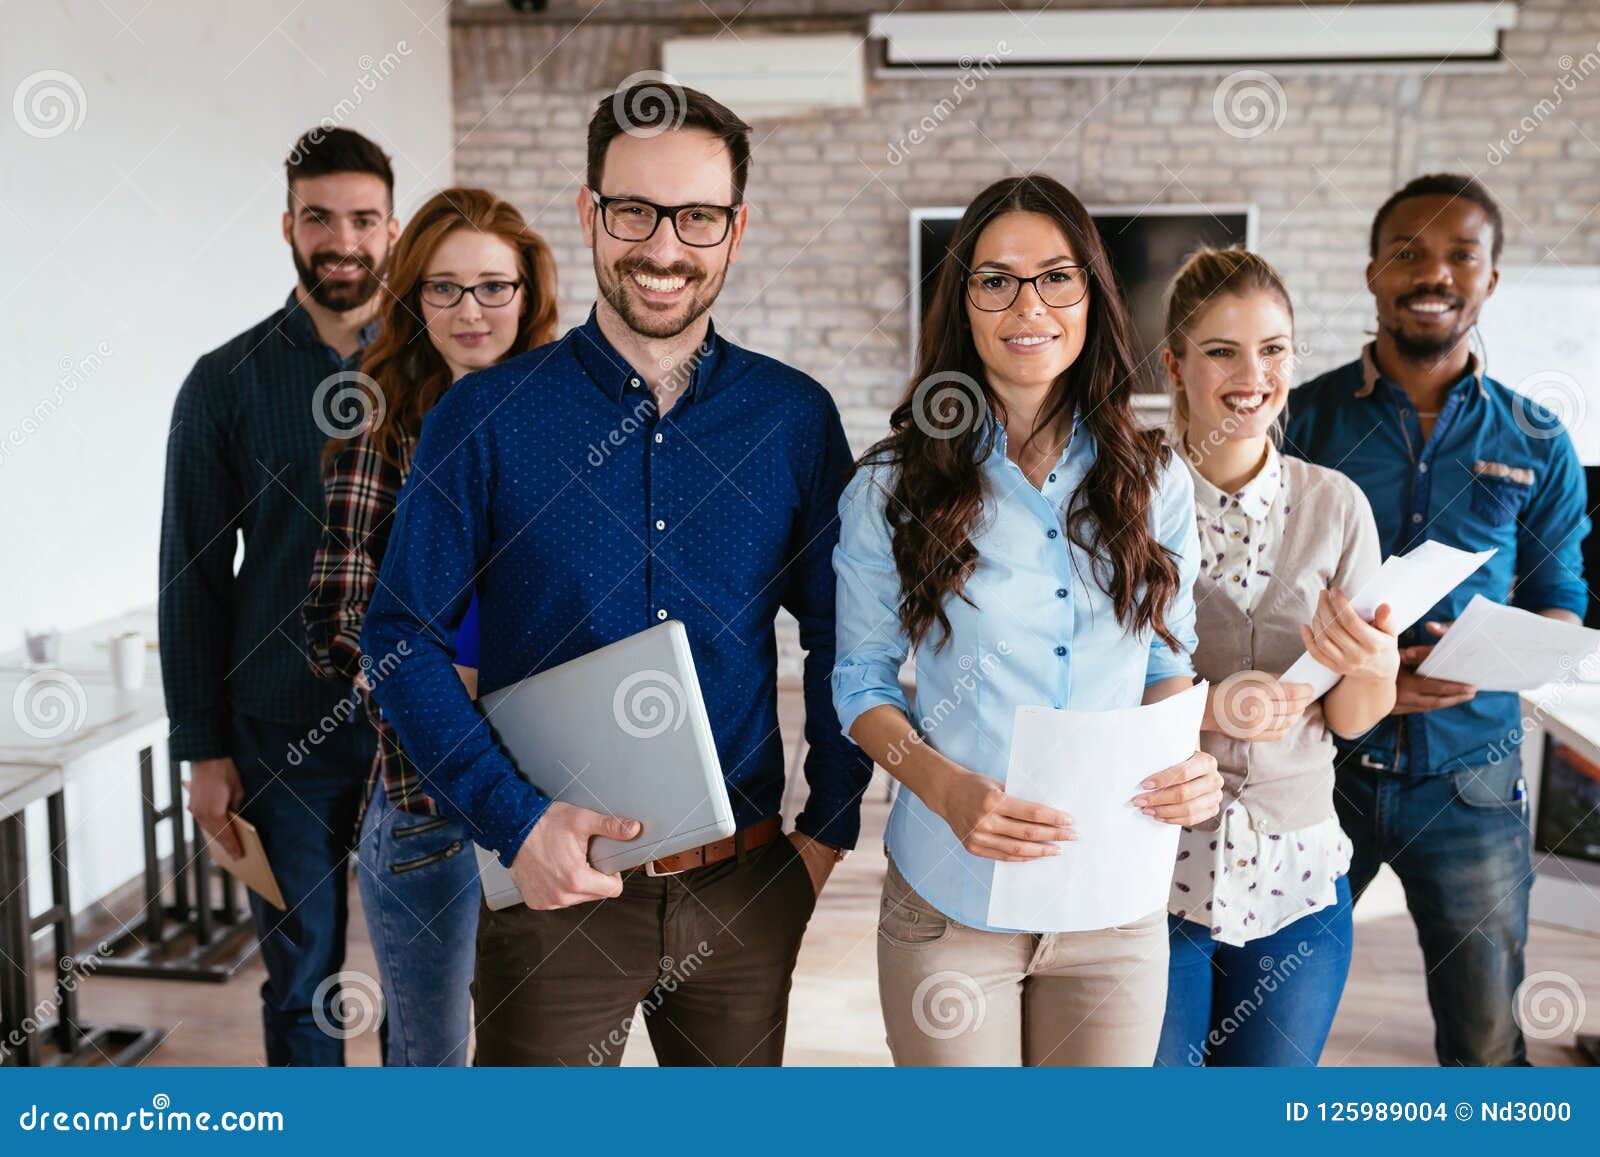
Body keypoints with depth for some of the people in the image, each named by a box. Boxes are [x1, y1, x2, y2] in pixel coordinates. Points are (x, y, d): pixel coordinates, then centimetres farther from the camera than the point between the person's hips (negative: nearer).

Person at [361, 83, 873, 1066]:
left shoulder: (796, 417, -1)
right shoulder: (486, 417, -6)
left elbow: (838, 640, 6)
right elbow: (402, 635, -4)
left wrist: (829, 830, 2)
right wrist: (515, 821, -13)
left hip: (747, 891, 3)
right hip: (557, 885, -2)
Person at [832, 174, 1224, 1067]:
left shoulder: (1155, 482, 2)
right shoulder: (894, 489, -5)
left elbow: (1170, 664, 10)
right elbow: (862, 683, -1)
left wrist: (1189, 764, -11)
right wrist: (945, 787, -19)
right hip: (952, 899, -2)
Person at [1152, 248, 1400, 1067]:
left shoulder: (1334, 504, 0)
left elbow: (1351, 721, 3)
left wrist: (1373, 668, -19)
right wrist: (1205, 704, -23)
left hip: (1296, 876, 3)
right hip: (1152, 868, -3)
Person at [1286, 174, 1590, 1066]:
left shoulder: (1535, 445, 2)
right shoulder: (1305, 419, -3)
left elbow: (1559, 601, 8)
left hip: (1468, 778, 1)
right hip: (1318, 759, -1)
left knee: (1486, 1035, 13)